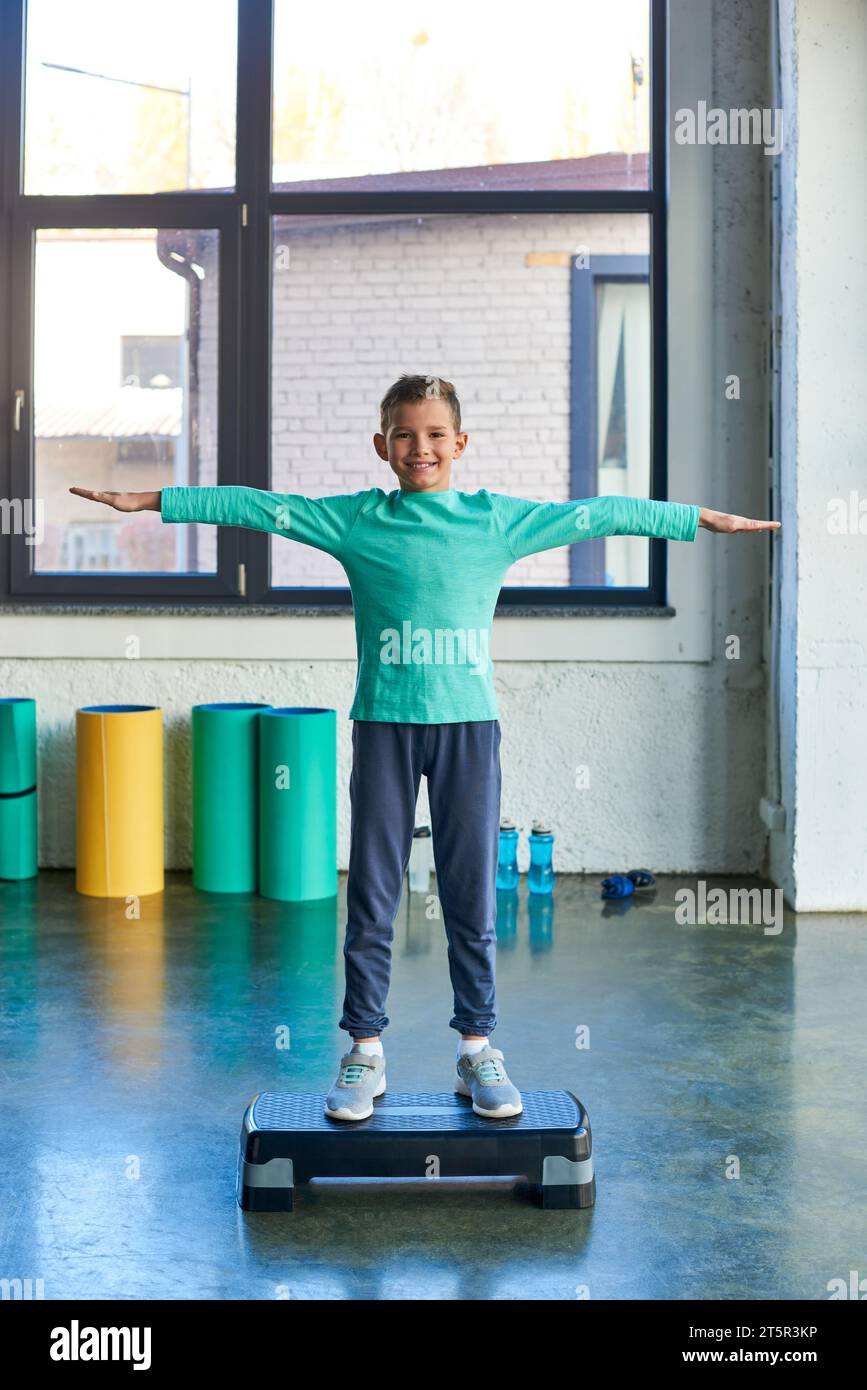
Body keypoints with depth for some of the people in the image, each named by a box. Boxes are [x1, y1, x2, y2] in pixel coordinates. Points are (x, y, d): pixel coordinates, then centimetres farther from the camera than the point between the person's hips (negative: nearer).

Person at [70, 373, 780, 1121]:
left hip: (469, 723, 0)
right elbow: (256, 507, 5)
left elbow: (596, 514, 8)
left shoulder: (499, 519, 5)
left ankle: (477, 1049, 18)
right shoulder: (353, 520, 3)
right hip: (383, 723, 0)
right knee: (371, 897, 4)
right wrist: (151, 500, 4)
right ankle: (365, 1052, 15)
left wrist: (703, 518, 12)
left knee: (472, 896, 6)